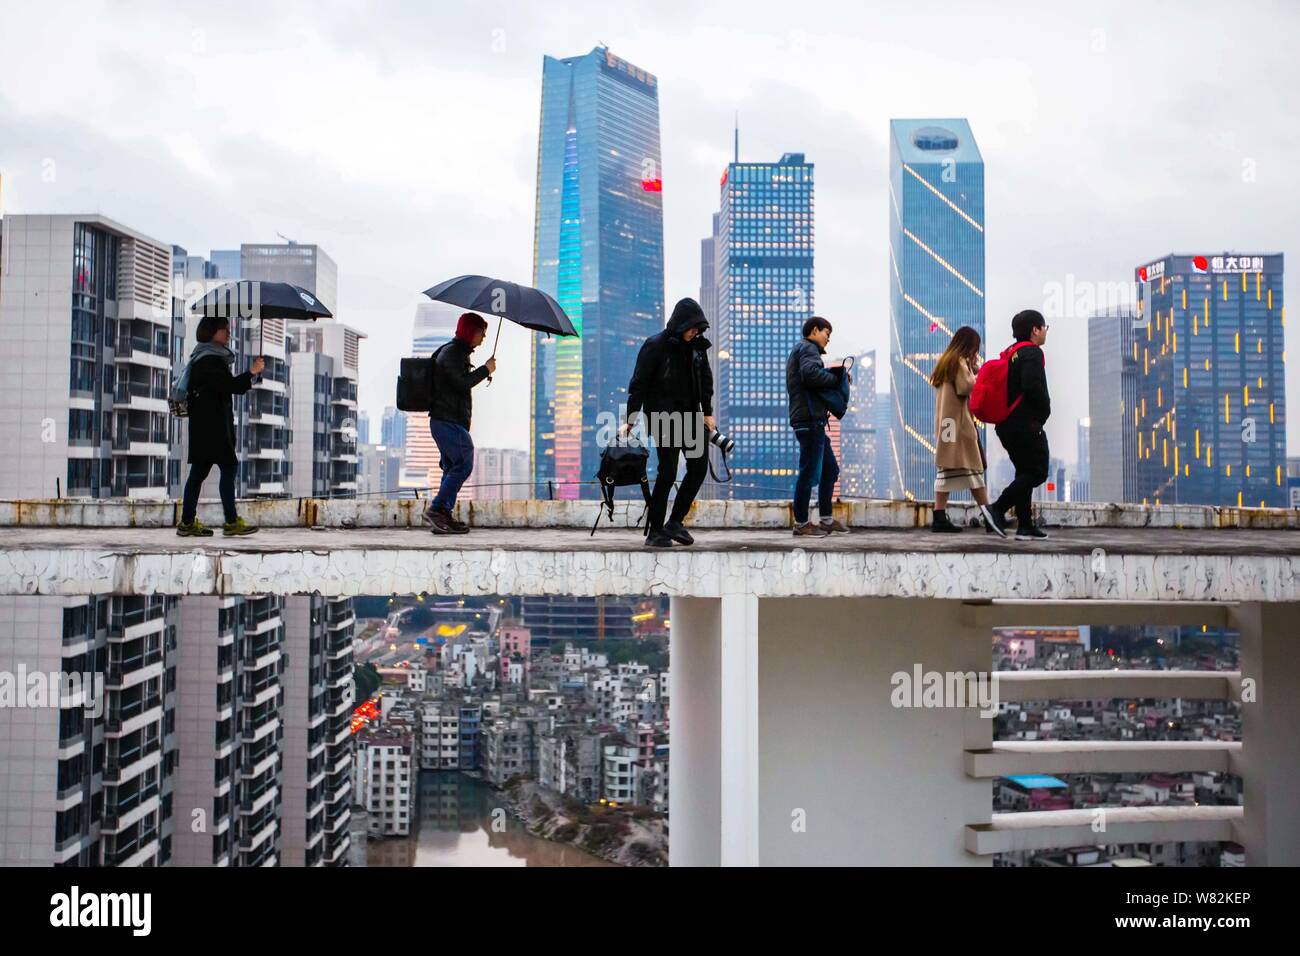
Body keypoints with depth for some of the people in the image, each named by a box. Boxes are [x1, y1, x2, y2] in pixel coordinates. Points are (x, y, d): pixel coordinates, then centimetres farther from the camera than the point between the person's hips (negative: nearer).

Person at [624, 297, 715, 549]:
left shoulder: (697, 346, 7)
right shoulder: (655, 346, -10)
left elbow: (705, 380, 17)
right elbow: (638, 384, -10)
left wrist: (707, 413, 13)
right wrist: (630, 420, -13)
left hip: (689, 415, 7)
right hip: (662, 417, -6)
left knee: (699, 467, 1)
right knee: (667, 472, -8)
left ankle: (675, 522, 13)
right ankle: (654, 531, 3)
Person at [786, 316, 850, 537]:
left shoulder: (799, 349, 27)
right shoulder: (808, 348, -5)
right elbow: (810, 373, -24)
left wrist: (833, 377, 7)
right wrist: (836, 379, -10)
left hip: (812, 420, 11)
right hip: (810, 418, -11)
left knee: (830, 469, 16)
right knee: (809, 472, -7)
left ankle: (826, 519, 22)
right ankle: (801, 524, -2)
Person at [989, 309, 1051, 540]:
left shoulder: (1009, 354, 18)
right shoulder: (1032, 352, -10)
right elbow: (1033, 386, -24)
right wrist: (1045, 411, -9)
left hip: (1006, 425, 10)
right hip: (1026, 424, -10)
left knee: (1025, 472, 12)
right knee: (1037, 472, -6)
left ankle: (1025, 525, 10)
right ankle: (998, 507, -17)